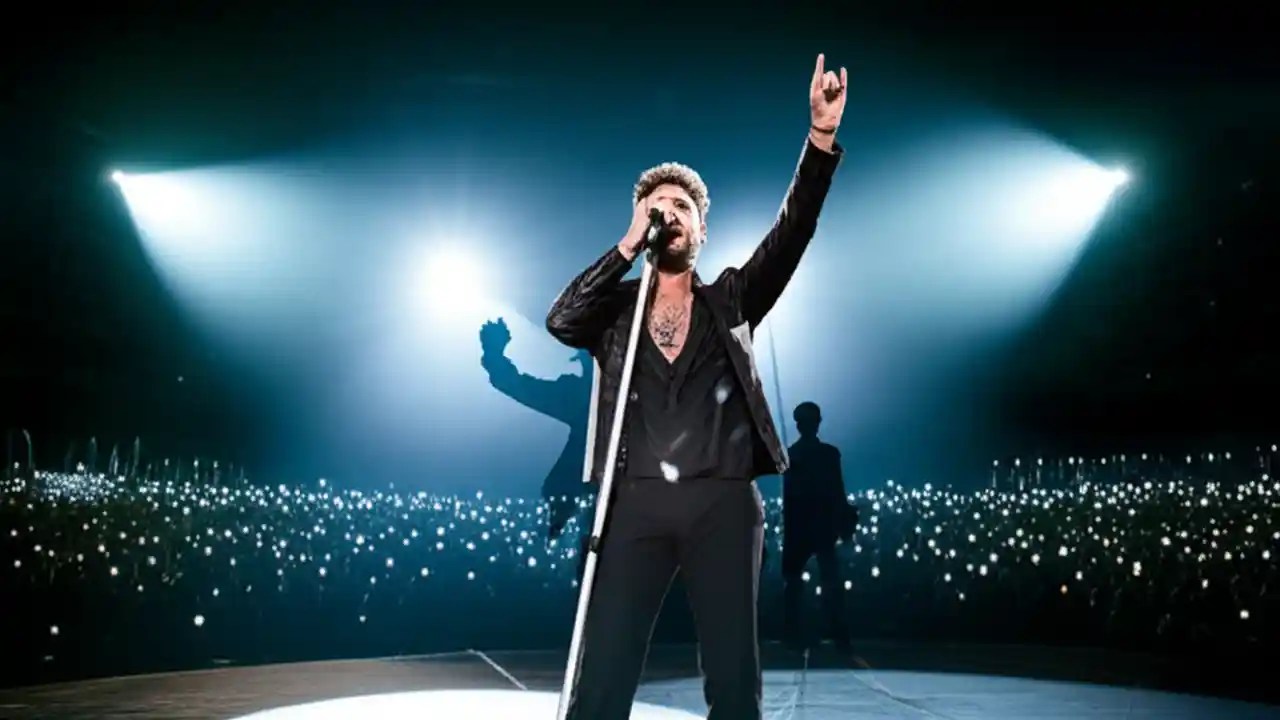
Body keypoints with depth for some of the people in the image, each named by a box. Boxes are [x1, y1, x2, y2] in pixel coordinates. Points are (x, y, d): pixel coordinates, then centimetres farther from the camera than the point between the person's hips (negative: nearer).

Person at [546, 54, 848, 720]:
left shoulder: (730, 301, 14)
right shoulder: (616, 308, 14)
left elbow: (791, 233, 1)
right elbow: (560, 321, -7)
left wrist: (822, 135, -11)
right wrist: (629, 244, -7)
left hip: (724, 504, 1)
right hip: (637, 504, 0)